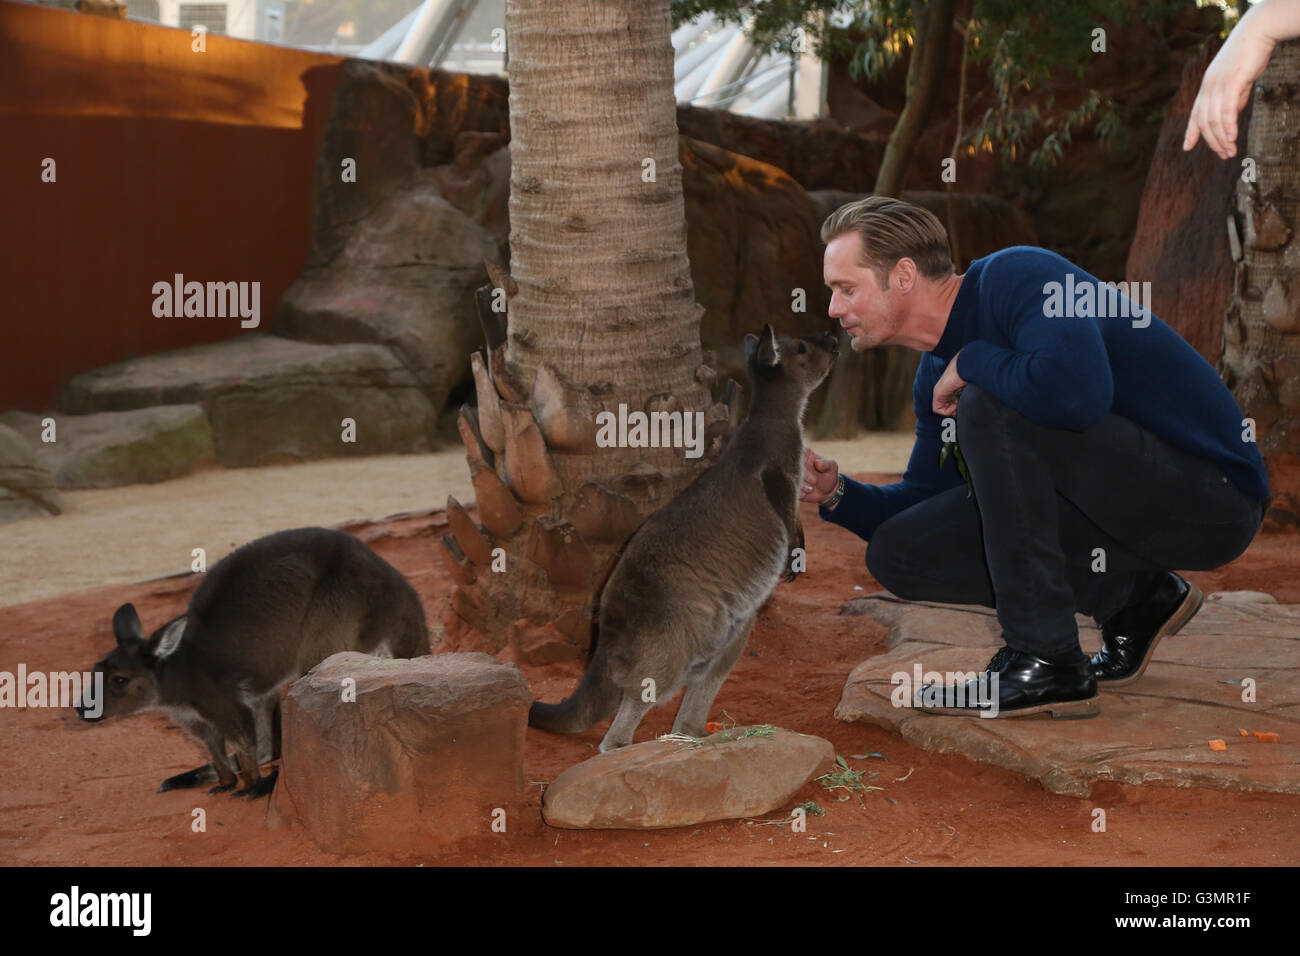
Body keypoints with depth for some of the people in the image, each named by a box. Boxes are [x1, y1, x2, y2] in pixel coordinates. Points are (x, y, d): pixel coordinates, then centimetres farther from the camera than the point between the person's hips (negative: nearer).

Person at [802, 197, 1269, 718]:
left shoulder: (1015, 277, -18)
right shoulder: (936, 375, 8)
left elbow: (1077, 392, -37)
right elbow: (922, 502, 16)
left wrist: (970, 362, -19)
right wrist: (837, 493, -2)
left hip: (1214, 494, -9)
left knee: (989, 404, -26)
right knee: (897, 553, 1)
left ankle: (1048, 662, -20)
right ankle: (1132, 594, 11)